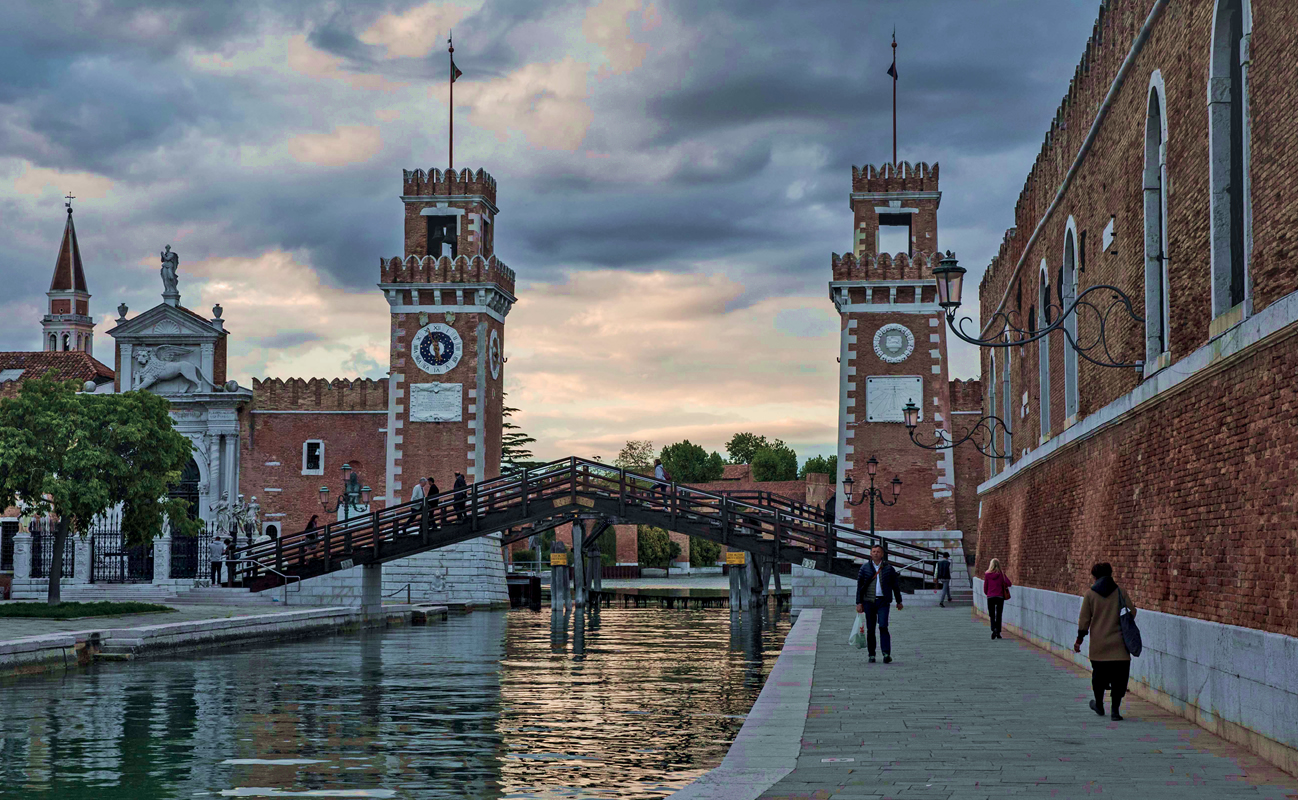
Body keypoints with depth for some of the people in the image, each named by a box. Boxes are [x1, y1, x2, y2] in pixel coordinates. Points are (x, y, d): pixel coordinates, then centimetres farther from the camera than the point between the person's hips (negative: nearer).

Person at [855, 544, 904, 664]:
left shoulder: (888, 568, 5)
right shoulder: (865, 567, 5)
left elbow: (895, 585, 13)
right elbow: (860, 585, 5)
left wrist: (899, 602, 17)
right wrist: (859, 603, -1)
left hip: (883, 601, -1)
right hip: (869, 601, 1)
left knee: (883, 626, -15)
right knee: (870, 629, 4)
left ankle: (886, 654, -18)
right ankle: (872, 655, 13)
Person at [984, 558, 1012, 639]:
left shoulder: (987, 575, -3)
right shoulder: (1001, 574, -4)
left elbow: (985, 587, 1)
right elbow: (1009, 584, -8)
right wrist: (1003, 585, 12)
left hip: (990, 597, 0)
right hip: (1000, 597, 0)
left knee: (992, 615, 6)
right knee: (999, 615, 10)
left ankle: (994, 629, -19)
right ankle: (998, 632, 10)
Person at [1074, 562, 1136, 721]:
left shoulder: (1090, 593, -2)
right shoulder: (1120, 591, -2)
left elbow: (1084, 618, 0)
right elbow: (1132, 612, 1)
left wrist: (1079, 639, 9)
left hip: (1098, 644, 1)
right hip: (1118, 643, -1)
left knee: (1098, 674, 17)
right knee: (1118, 676, 2)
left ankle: (1099, 705, 31)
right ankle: (1114, 709, -5)